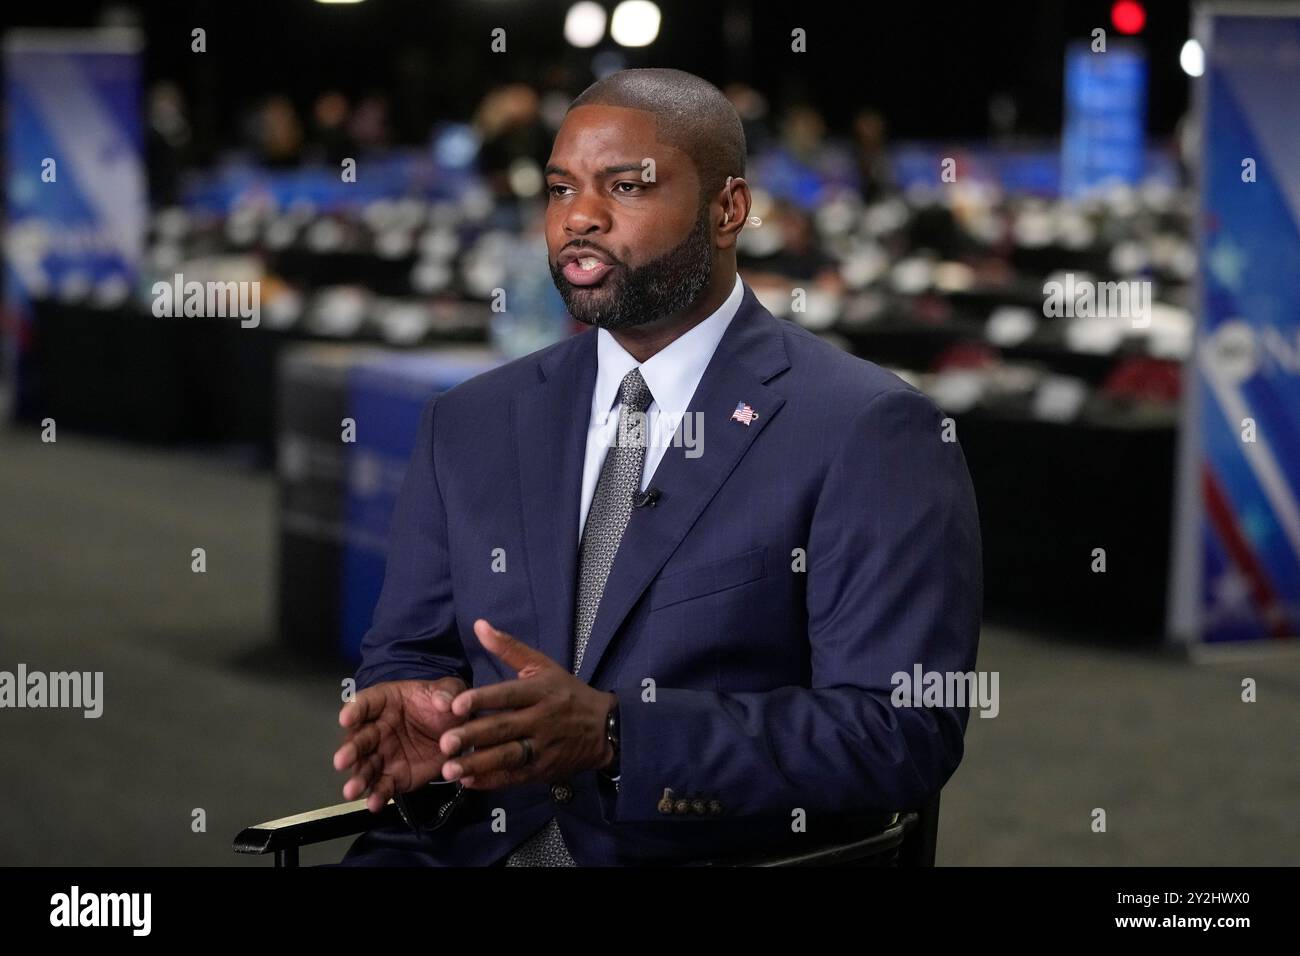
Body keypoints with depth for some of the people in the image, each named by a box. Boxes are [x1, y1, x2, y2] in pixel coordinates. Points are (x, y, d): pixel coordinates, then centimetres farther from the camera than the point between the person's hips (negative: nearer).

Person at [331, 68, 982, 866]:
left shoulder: (870, 433, -4)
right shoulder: (471, 425, 13)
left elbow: (903, 732, -11)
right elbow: (406, 653, 17)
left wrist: (614, 732, -21)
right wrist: (417, 715, -7)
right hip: (477, 847, 5)